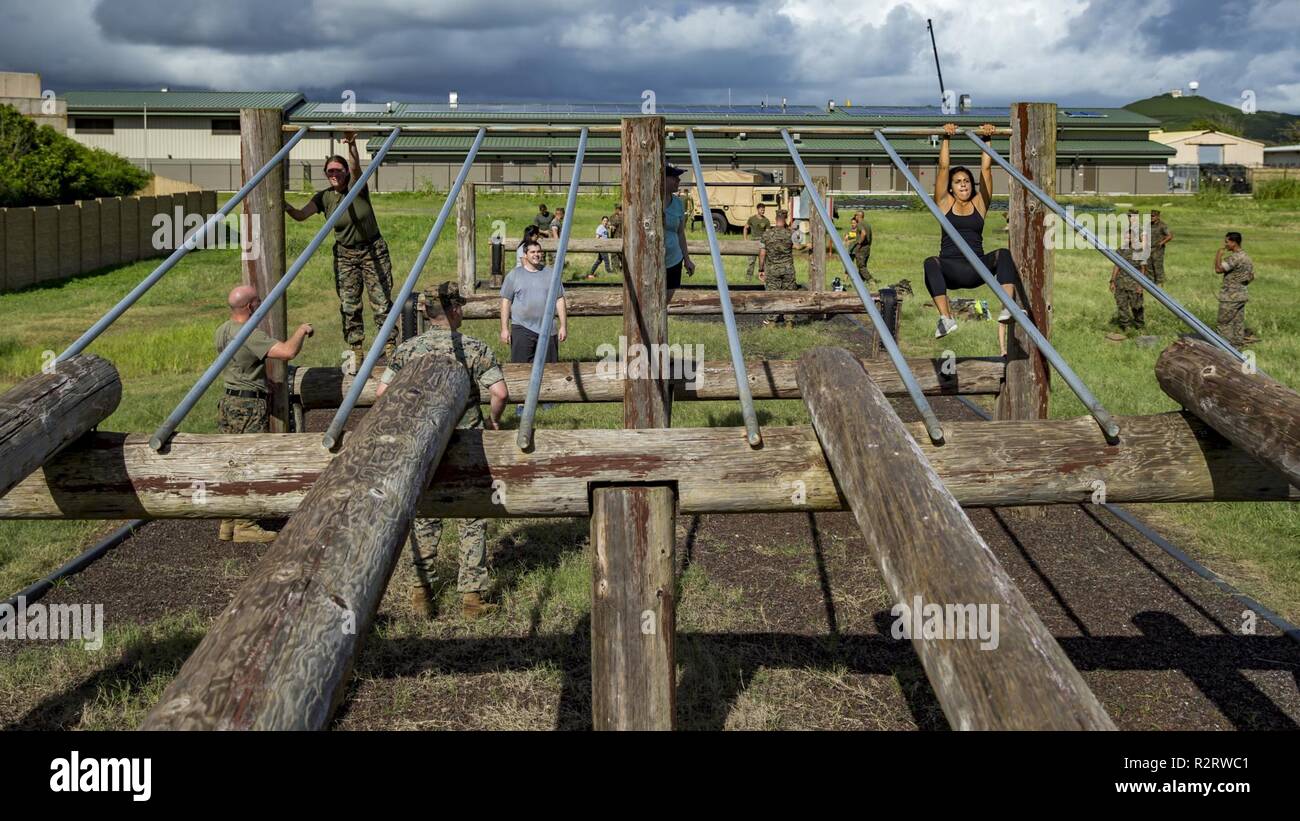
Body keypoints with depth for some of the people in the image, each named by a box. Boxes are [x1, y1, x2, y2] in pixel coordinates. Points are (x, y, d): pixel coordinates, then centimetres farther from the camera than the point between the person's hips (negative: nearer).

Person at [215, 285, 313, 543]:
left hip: (229, 403, 9)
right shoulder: (251, 335, -20)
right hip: (251, 407, -9)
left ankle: (227, 525, 20)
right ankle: (244, 527, 1)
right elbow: (288, 352, -31)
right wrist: (302, 330, -12)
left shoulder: (222, 331, 9)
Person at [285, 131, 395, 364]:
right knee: (348, 306, 3)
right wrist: (286, 206, -32)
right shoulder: (324, 197, 0)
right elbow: (301, 215, -12)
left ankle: (390, 346, 4)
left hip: (373, 251, -3)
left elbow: (355, 168, -30)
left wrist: (352, 145, -47)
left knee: (382, 302, -3)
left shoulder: (357, 188, -8)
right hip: (345, 255, 3)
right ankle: (356, 351, 12)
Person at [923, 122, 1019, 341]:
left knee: (1003, 255, -28)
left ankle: (1009, 308, -44)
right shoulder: (945, 204, 14)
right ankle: (946, 317, -50)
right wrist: (946, 138, 3)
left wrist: (987, 139, 6)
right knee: (931, 263, -36)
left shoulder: (979, 204, 17)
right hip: (951, 269, -2)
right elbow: (943, 167, 7)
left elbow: (986, 168, 11)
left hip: (977, 269, 2)